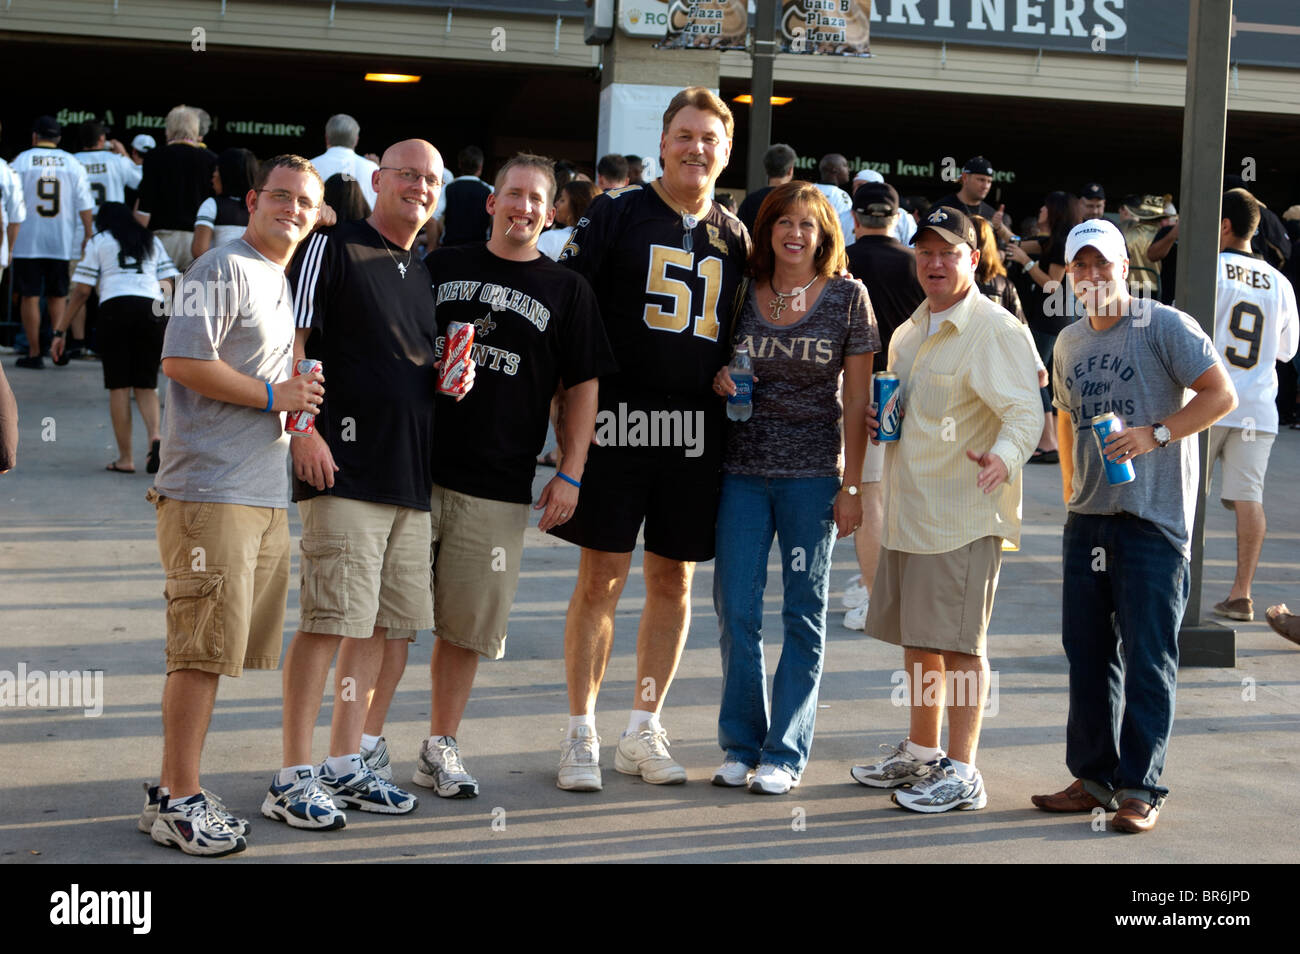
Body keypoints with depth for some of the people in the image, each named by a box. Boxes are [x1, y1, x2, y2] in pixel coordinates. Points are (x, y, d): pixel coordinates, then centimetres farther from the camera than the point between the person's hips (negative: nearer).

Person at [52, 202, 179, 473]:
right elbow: (168, 285, 14)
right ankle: (155, 434, -16)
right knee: (145, 384, 10)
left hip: (115, 308, -2)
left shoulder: (98, 242, 15)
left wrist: (60, 331, 12)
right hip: (152, 309, 3)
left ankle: (125, 458, 1)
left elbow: (82, 291, 8)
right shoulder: (151, 241, 25)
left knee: (119, 386, 2)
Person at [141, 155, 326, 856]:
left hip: (267, 495, 9)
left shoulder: (290, 284, 22)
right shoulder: (223, 269, -7)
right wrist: (274, 395, -12)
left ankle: (174, 790, 18)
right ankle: (177, 799, -2)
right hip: (209, 489, -9)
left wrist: (303, 393, 14)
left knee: (221, 651, 10)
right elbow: (182, 360, -17)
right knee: (204, 648, -9)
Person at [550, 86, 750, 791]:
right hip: (618, 420, -4)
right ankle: (581, 735, 8)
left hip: (697, 432, 4)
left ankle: (644, 732, 20)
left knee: (673, 580, 8)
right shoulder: (617, 214, 1)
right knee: (601, 576, -2)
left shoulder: (733, 237, 13)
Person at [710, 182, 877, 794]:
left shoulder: (848, 297, -1)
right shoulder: (740, 293, 5)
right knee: (735, 608, 2)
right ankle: (741, 745, 15)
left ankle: (785, 753, 11)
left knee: (803, 612, 4)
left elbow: (857, 399, -1)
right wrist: (718, 380, -8)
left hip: (813, 473, -2)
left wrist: (852, 484, -5)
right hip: (742, 469, 2)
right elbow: (720, 369, 17)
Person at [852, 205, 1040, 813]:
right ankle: (921, 753, 29)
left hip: (964, 512, -9)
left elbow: (1024, 411, -20)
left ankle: (961, 772, 1)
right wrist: (877, 417, 9)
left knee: (958, 642, -6)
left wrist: (1004, 456, -40)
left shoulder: (996, 329, -11)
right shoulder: (910, 332, 17)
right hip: (908, 510, 9)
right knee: (914, 635, 16)